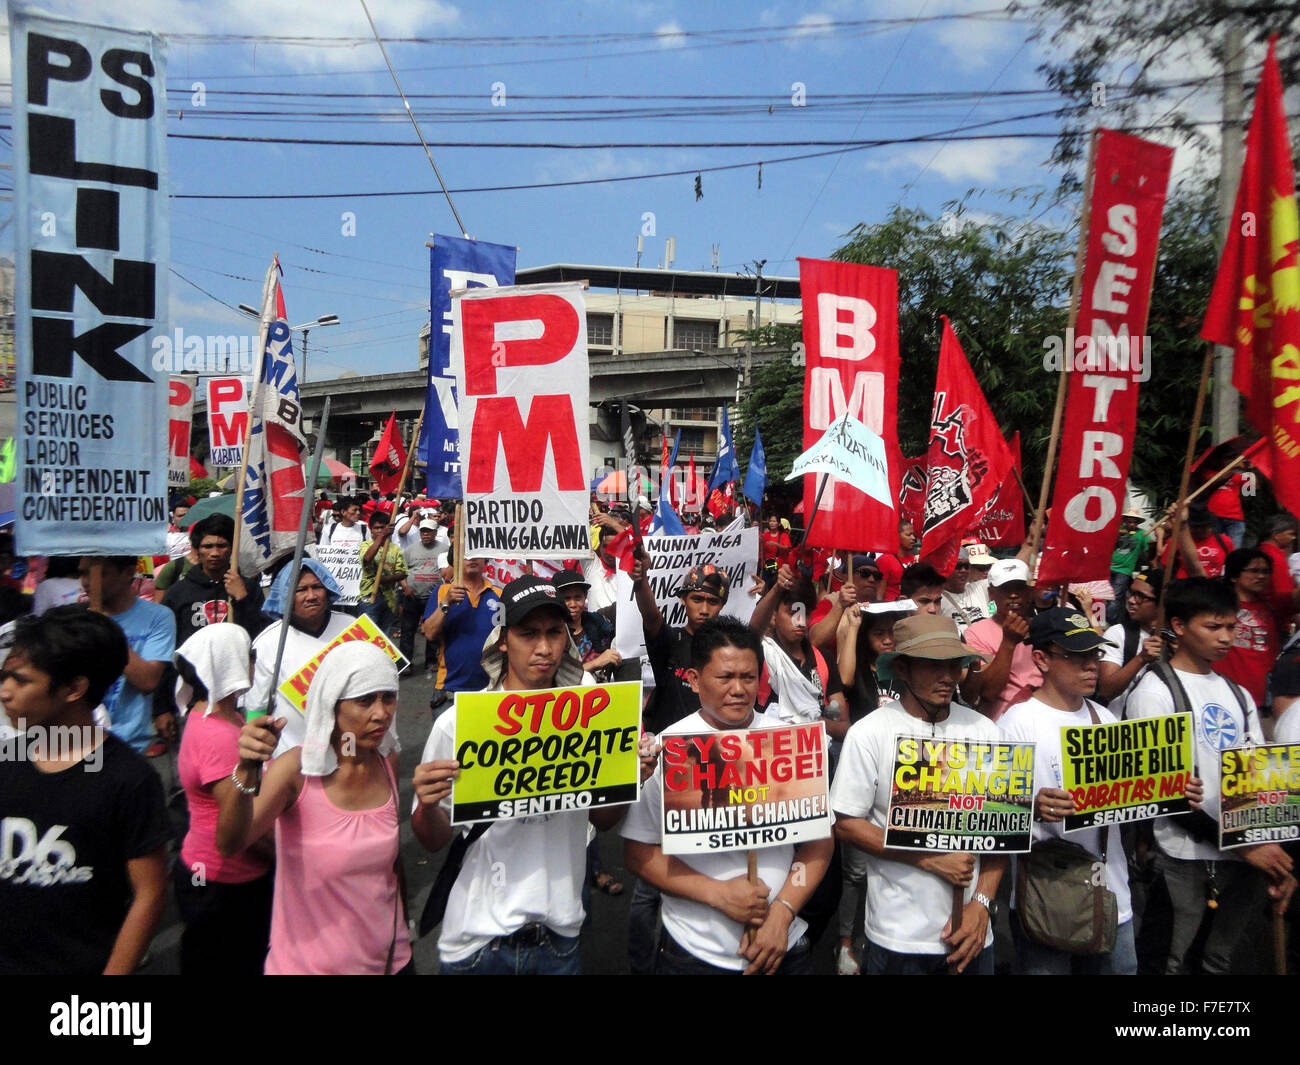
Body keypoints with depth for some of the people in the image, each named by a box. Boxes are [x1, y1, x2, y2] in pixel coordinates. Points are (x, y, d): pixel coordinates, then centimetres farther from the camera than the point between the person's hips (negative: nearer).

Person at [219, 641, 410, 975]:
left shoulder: (388, 762, -4)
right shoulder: (298, 769, -17)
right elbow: (229, 844, -30)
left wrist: (405, 919, 13)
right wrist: (246, 773, -45)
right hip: (308, 963, -3)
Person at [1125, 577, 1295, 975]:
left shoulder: (1238, 695, 13)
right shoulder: (1155, 691, -8)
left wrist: (1275, 852, 2)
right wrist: (1240, 843, -13)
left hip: (1246, 853, 6)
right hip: (1187, 856, -6)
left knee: (1221, 955, 15)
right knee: (1173, 959, 1)